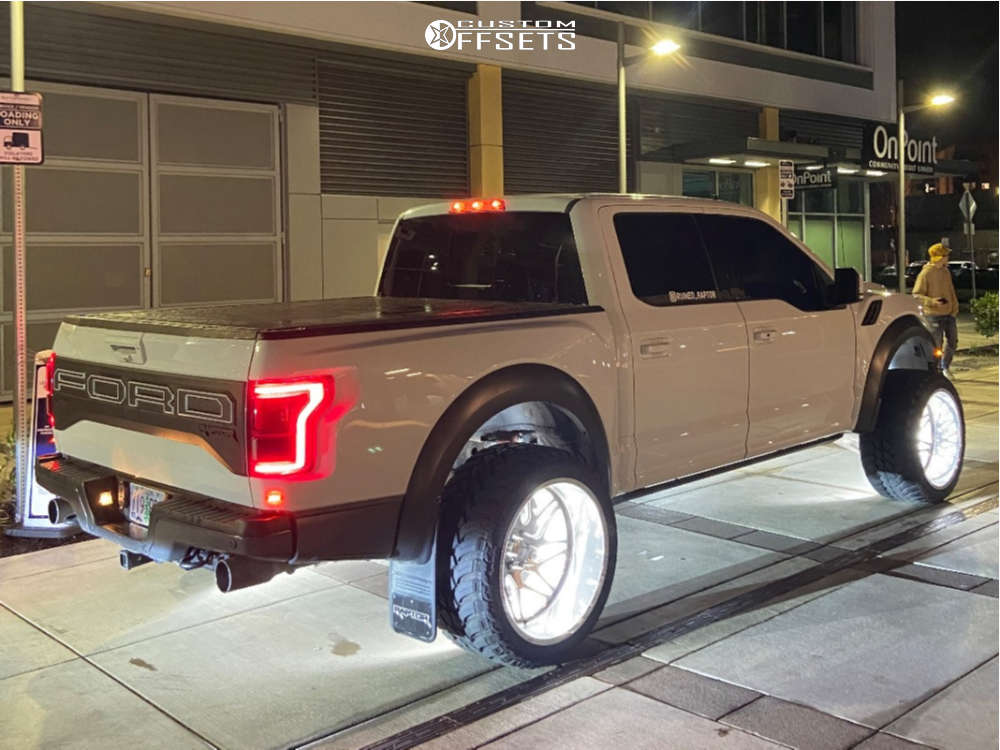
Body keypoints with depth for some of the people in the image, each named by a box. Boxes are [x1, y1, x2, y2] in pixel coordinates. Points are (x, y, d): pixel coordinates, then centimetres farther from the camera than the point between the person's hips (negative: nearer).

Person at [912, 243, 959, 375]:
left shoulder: (946, 272, 11)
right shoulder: (925, 273, -12)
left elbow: (951, 291, 19)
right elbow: (916, 295, -13)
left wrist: (955, 307, 7)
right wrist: (933, 301, -25)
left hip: (949, 314, 7)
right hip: (935, 315, -7)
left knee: (952, 341, 10)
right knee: (937, 344, -5)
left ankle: (945, 367, 29)